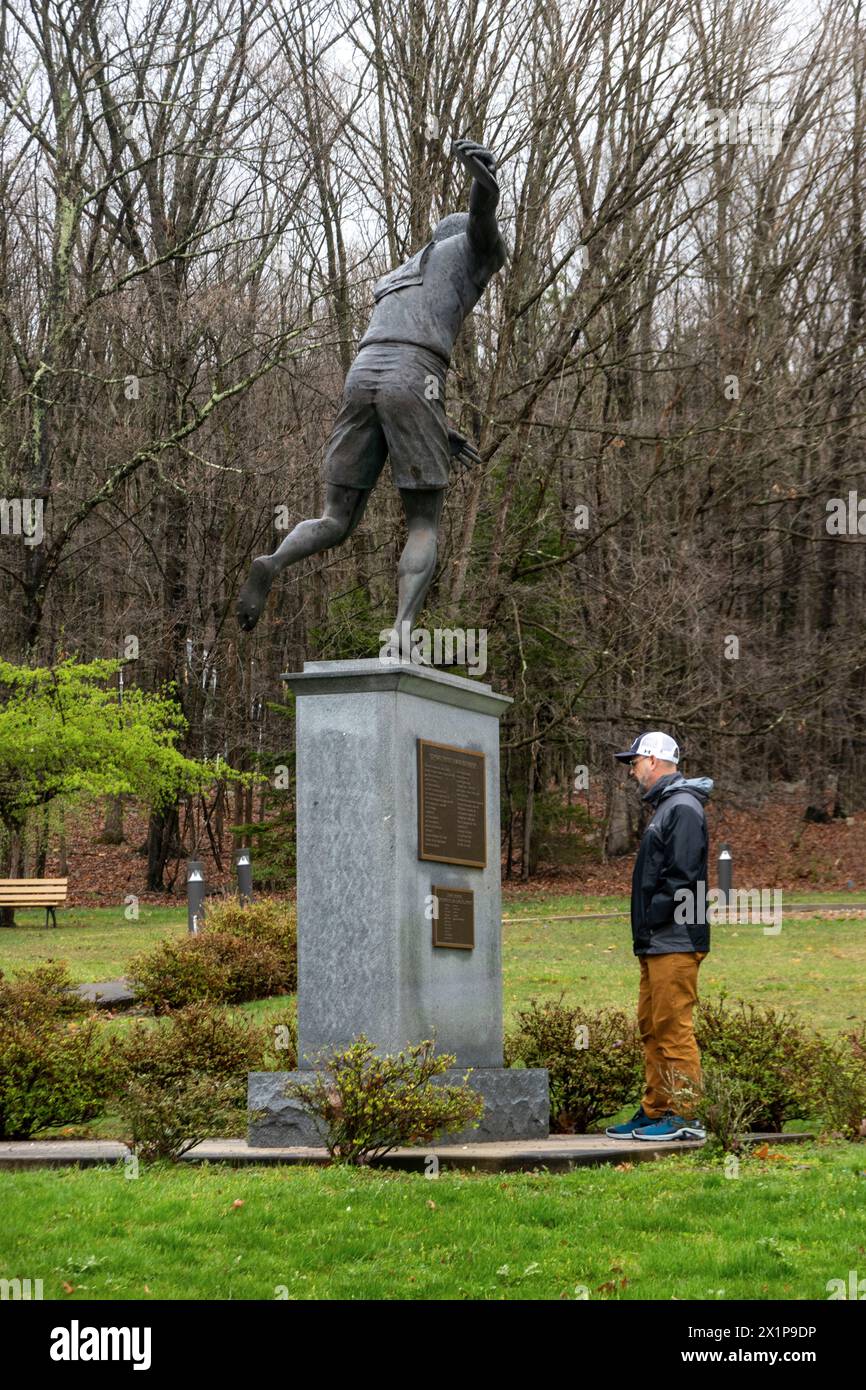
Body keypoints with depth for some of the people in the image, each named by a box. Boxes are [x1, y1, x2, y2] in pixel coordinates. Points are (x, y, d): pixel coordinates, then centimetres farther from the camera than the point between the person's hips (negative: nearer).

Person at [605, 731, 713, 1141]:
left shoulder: (683, 808, -11)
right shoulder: (663, 808, 21)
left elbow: (681, 877, -20)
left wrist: (651, 921, -17)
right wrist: (643, 932, 15)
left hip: (675, 943, -10)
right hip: (655, 944, 10)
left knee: (673, 1028, -9)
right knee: (651, 1029, 13)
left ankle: (685, 1116, -7)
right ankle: (655, 1112, 18)